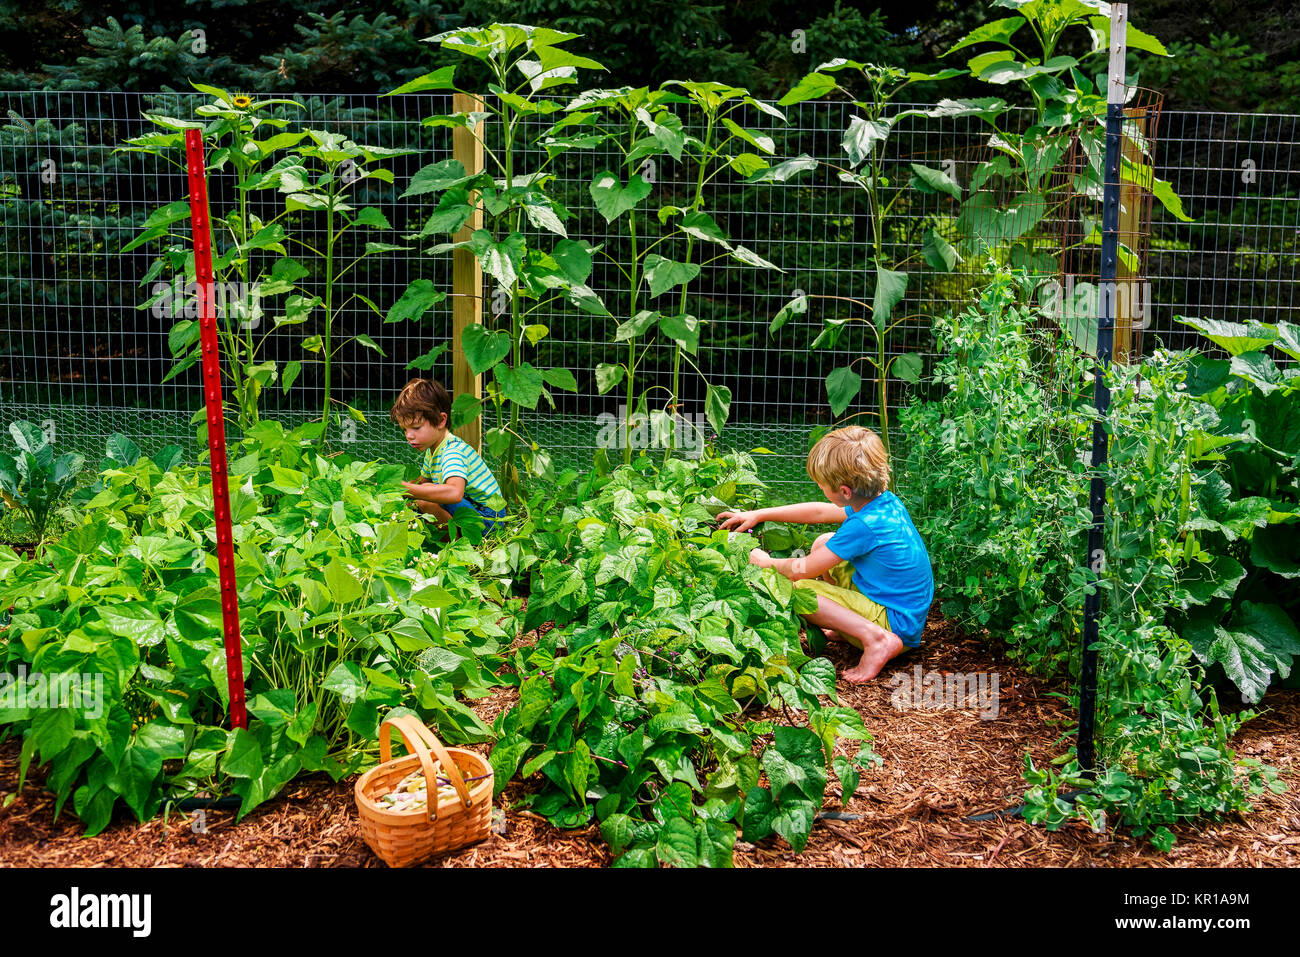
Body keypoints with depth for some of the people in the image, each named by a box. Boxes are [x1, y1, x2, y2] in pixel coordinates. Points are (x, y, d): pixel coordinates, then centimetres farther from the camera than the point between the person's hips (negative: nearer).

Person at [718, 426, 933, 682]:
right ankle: (850, 625, 10)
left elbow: (802, 570, -17)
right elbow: (819, 512, 15)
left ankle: (875, 638, -18)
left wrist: (766, 563, 4)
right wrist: (759, 514, 17)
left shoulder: (864, 526, -27)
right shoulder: (888, 502, 0)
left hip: (899, 627, -9)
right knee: (823, 543, 14)